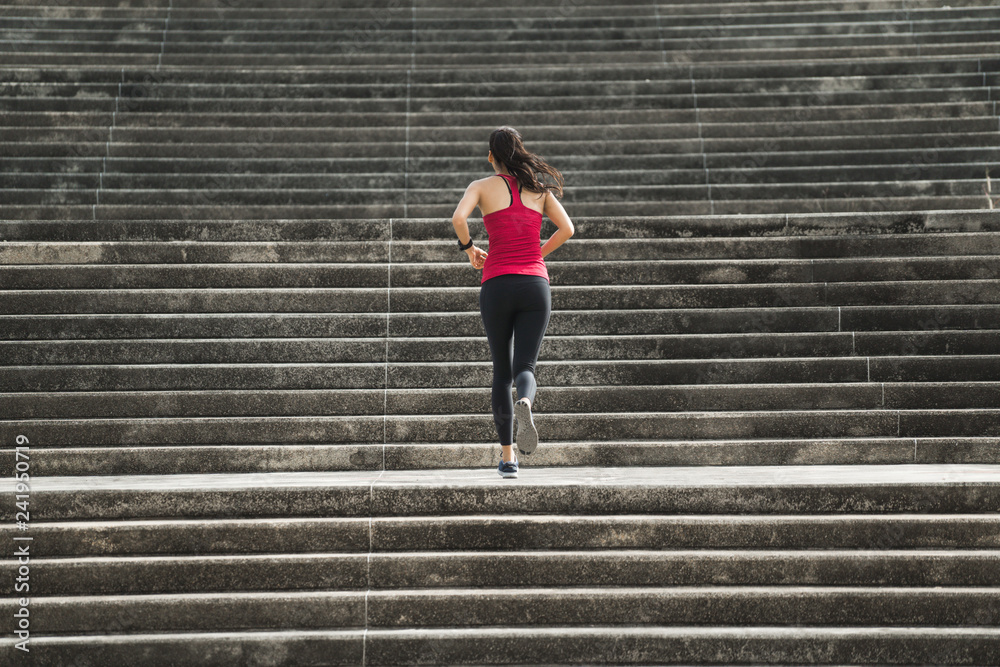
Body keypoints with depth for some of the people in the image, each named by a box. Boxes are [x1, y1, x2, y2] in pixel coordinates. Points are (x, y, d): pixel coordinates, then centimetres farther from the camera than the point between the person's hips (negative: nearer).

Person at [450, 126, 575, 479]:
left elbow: (458, 217, -13)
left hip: (497, 284, -1)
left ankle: (507, 456, 11)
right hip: (535, 285, 1)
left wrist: (469, 249, 5)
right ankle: (524, 403, -39)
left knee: (501, 370, 12)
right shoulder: (539, 188, 12)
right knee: (524, 367, -1)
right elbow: (567, 228, 4)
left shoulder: (482, 186, 5)